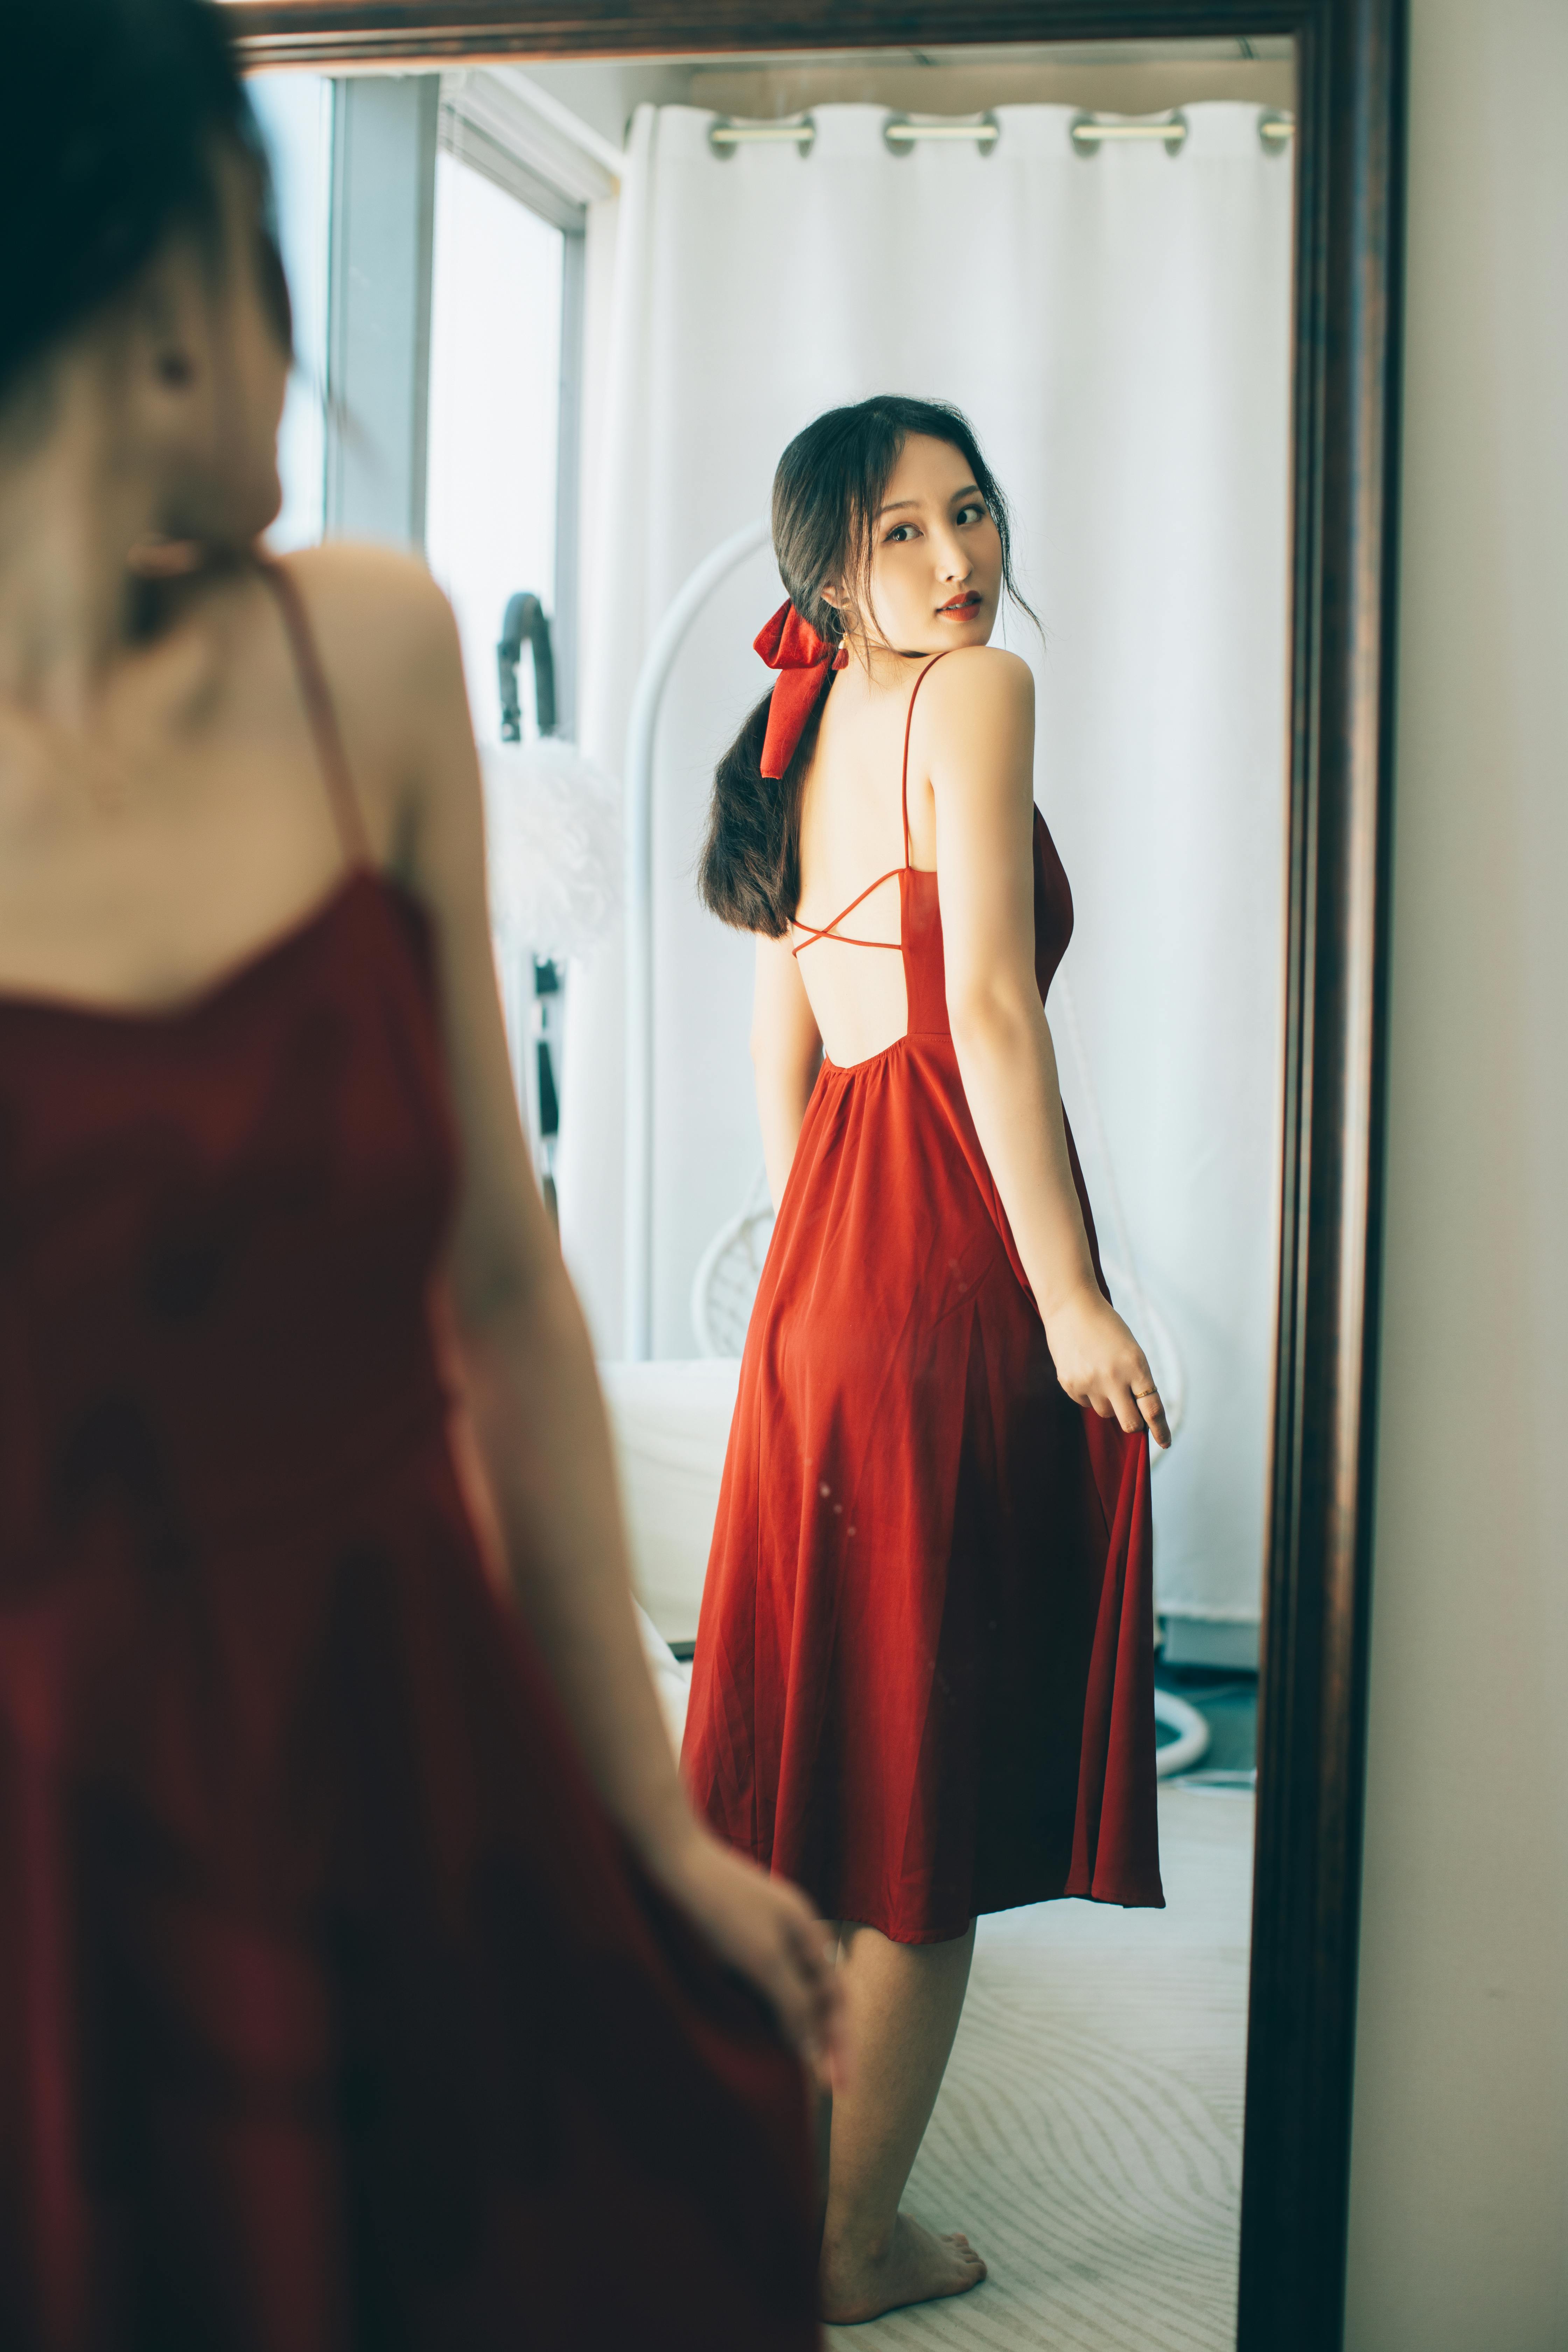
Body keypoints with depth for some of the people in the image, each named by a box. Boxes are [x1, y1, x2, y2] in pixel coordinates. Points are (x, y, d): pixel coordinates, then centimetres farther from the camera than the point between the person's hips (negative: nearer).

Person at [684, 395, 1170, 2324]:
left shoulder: (810, 736, 18)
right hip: (954, 1254, -8)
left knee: (822, 1738, 16)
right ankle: (853, 2239, 12)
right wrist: (1071, 1300, -16)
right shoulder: (979, 692, -7)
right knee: (932, 1761, 1)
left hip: (824, 1250, 8)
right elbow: (991, 1005, -16)